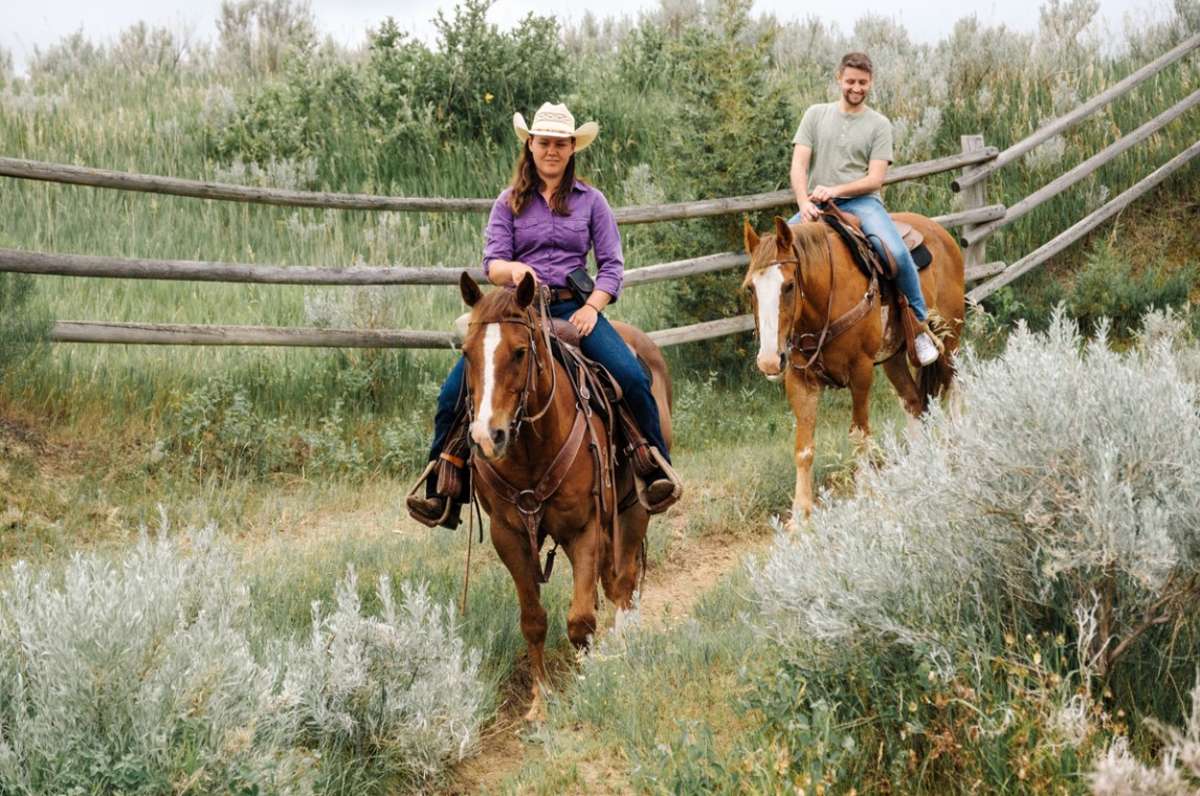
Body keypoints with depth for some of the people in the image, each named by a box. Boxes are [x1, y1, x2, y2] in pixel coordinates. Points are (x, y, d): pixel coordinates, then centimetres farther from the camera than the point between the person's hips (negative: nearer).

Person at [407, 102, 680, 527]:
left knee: (633, 378, -25)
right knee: (454, 391, -15)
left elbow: (612, 265, 7)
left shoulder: (591, 201, 11)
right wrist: (513, 269, -22)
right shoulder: (510, 202, 11)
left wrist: (592, 307, -11)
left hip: (574, 308, -1)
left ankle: (657, 472, -13)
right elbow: (492, 262, 2)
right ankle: (439, 491, -5)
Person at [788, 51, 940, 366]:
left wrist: (835, 190, -18)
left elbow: (875, 178, -3)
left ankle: (920, 325, -11)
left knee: (897, 253, -30)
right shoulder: (816, 115, 11)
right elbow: (798, 165, 2)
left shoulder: (879, 125, 7)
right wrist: (804, 204, -16)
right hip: (818, 206, 2)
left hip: (862, 202, -2)